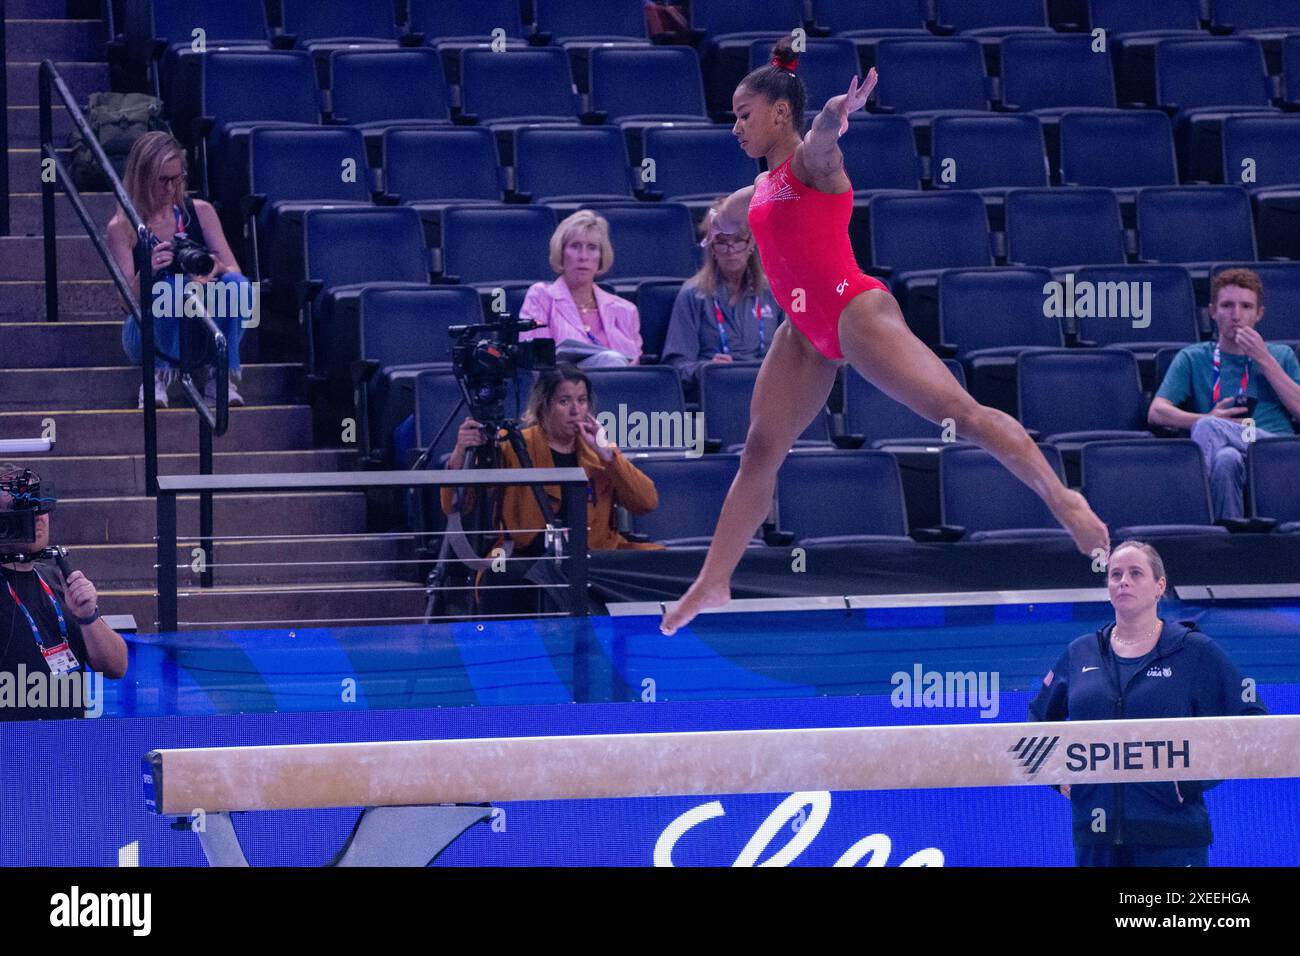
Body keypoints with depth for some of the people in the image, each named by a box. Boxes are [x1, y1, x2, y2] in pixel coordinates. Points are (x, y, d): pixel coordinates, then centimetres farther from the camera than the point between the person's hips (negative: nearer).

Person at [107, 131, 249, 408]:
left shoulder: (200, 212, 5)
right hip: (150, 331, -3)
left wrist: (218, 269, -27)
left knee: (236, 284, -27)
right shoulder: (122, 228, -3)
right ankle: (159, 378, -21)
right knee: (168, 288, -35)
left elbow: (234, 270, -2)